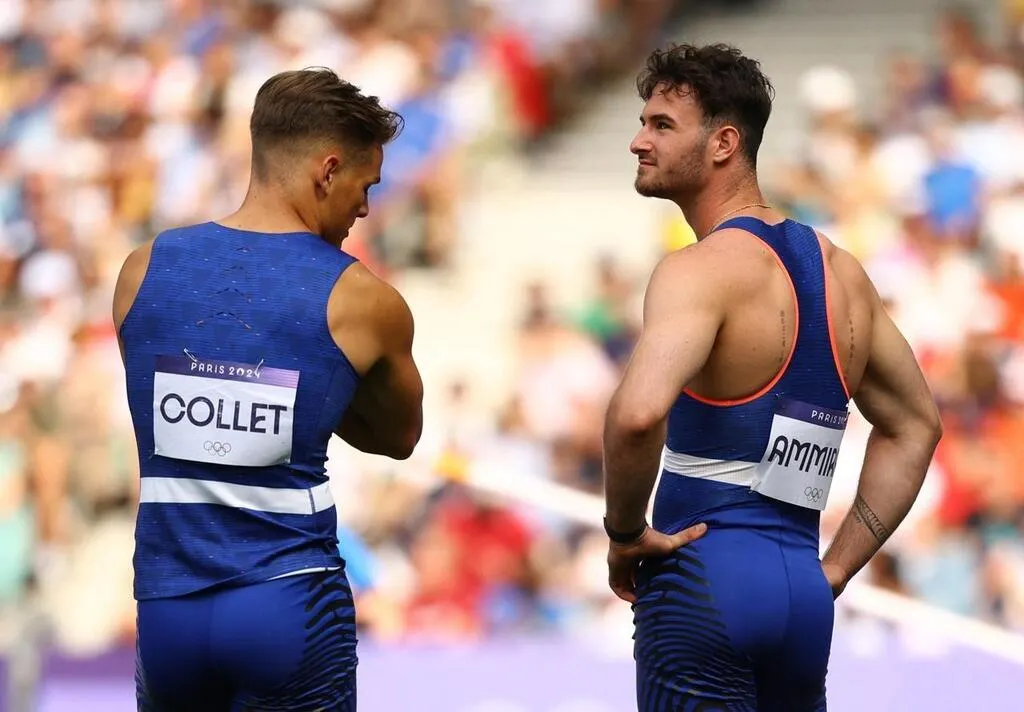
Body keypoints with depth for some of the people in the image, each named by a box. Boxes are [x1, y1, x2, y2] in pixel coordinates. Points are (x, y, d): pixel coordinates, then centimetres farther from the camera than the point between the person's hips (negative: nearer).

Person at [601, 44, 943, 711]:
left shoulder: (704, 270, -11)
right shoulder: (843, 272, 15)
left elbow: (638, 413, -29)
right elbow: (916, 425, 26)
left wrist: (624, 532, -12)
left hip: (707, 583, -8)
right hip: (806, 602, 8)